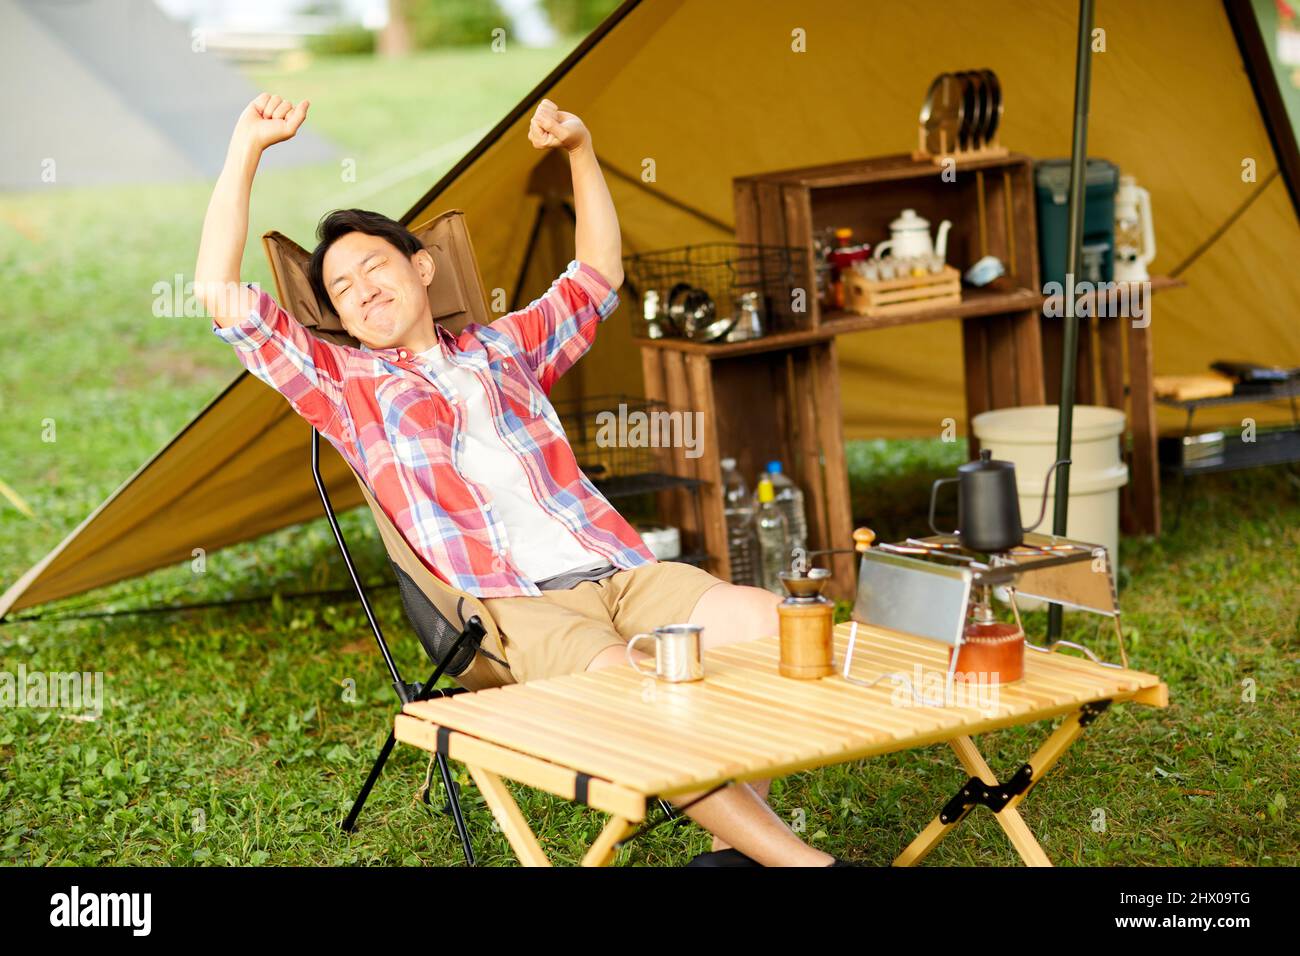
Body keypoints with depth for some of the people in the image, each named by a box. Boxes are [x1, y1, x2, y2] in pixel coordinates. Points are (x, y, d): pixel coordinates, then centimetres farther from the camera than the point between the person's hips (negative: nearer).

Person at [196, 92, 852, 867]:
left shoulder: (503, 348, 27)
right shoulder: (347, 385, 16)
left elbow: (598, 279, 40)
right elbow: (222, 296, 7)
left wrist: (581, 150, 31)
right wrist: (247, 148, 5)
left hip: (622, 572, 5)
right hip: (513, 607, -4)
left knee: (767, 622, -25)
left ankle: (733, 848, -20)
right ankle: (798, 858, -28)